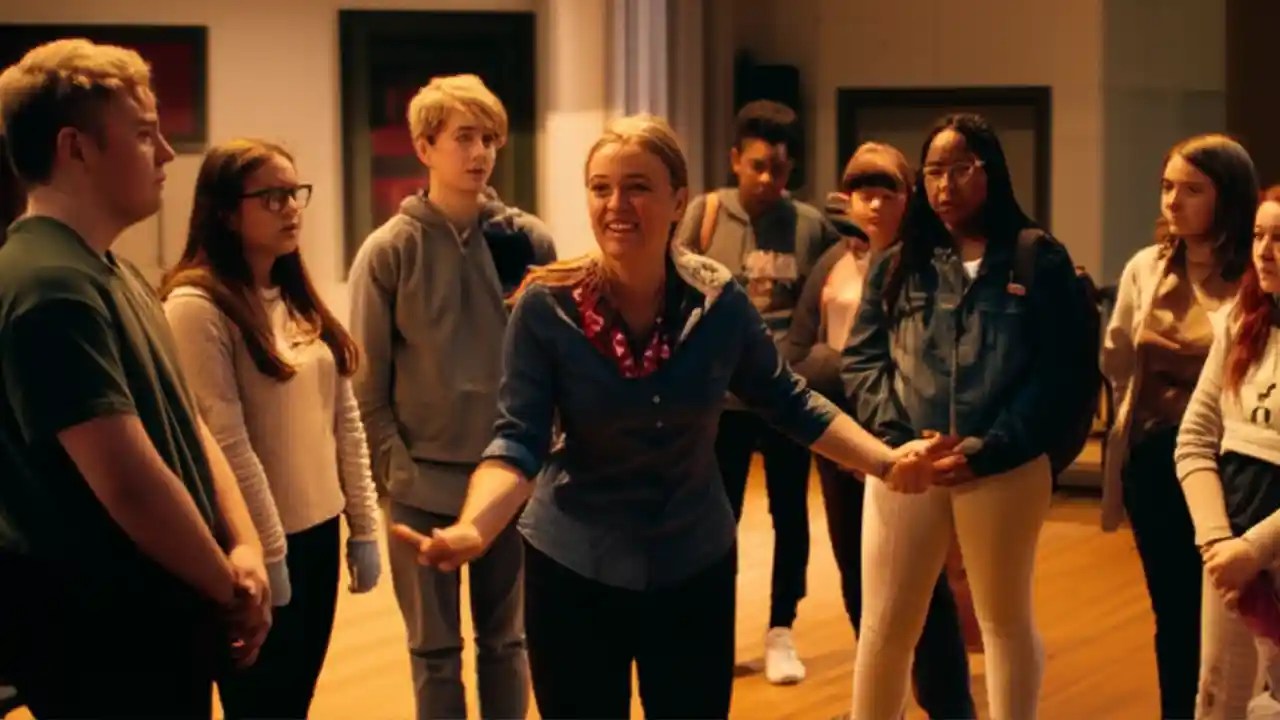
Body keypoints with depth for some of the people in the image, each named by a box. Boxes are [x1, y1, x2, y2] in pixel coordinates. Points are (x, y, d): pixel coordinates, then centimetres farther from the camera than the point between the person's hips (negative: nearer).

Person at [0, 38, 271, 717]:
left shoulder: (115, 276, 13)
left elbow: (187, 423, 13)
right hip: (103, 639, -10)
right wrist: (229, 588, -11)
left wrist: (243, 547, -3)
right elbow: (130, 480, -25)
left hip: (158, 622, 10)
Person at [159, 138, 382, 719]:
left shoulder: (300, 300, 10)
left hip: (318, 531, 7)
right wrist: (266, 550, -16)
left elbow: (345, 419, 11)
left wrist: (363, 526, 8)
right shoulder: (196, 307, -15)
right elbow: (224, 443, -18)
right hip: (256, 544, -7)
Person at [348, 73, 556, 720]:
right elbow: (367, 378, -4)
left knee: (506, 641, 14)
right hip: (424, 484, -1)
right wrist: (395, 467, -9)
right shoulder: (389, 250, -5)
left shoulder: (528, 241, 0)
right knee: (435, 651, 9)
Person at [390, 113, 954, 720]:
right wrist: (472, 528, -37)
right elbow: (519, 439, -19)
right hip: (573, 572, -2)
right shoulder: (546, 306, -15)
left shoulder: (719, 301, -9)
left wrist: (886, 461, -7)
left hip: (695, 569, 2)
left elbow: (789, 403, 4)